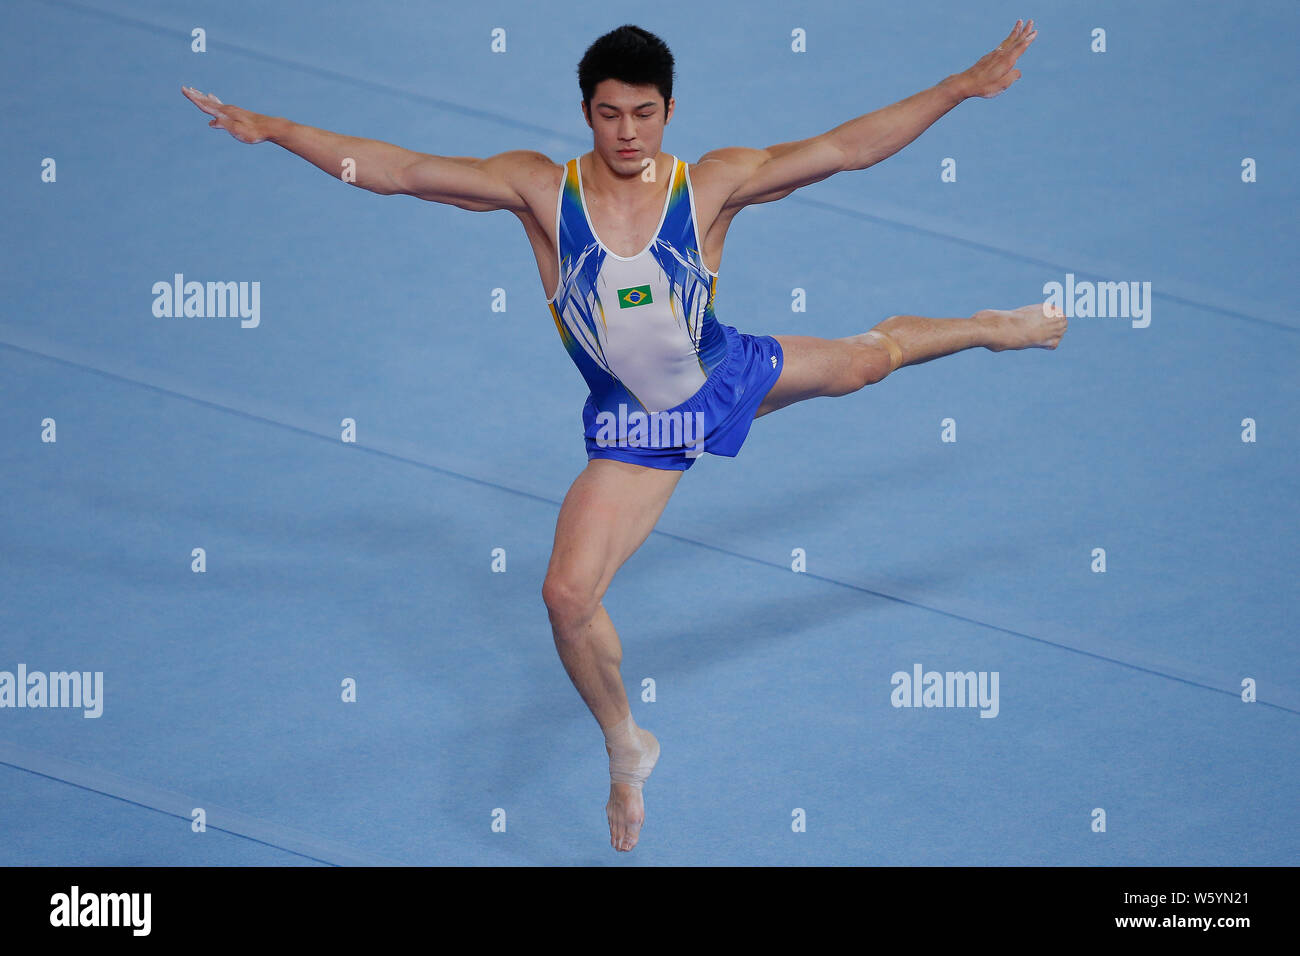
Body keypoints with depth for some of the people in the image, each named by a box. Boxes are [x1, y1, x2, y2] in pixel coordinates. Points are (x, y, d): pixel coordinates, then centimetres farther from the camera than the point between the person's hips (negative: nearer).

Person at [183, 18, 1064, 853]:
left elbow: (846, 147, -18)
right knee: (569, 594, -11)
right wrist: (271, 129, -23)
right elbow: (396, 170, -19)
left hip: (729, 376, 1)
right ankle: (627, 747, 17)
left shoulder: (712, 183, -19)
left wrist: (961, 88, -24)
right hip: (635, 426, -1)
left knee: (867, 358, 20)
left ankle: (991, 327, 56)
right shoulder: (541, 189, -19)